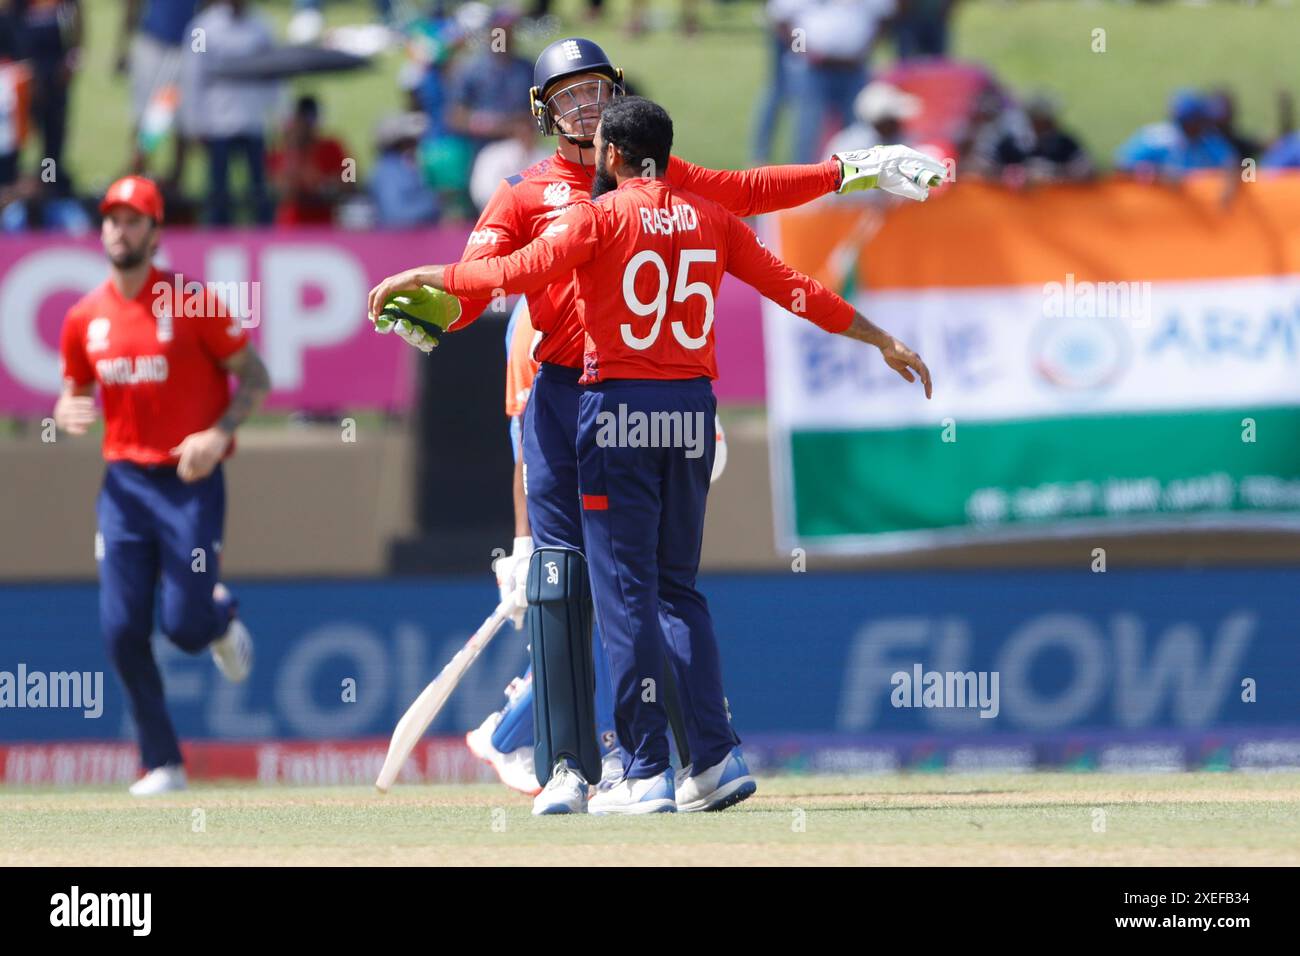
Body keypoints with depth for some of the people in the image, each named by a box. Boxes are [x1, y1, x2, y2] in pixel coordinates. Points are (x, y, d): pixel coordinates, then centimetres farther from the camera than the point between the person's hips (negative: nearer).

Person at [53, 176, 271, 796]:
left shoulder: (192, 303, -7)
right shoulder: (85, 318, 5)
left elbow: (254, 377, -2)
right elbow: (72, 396, 17)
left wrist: (220, 433, -18)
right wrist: (67, 415, -7)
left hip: (191, 482, -4)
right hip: (124, 482, 4)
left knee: (185, 625, -9)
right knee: (122, 631, -4)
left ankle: (220, 615, 30)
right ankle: (162, 764, 7)